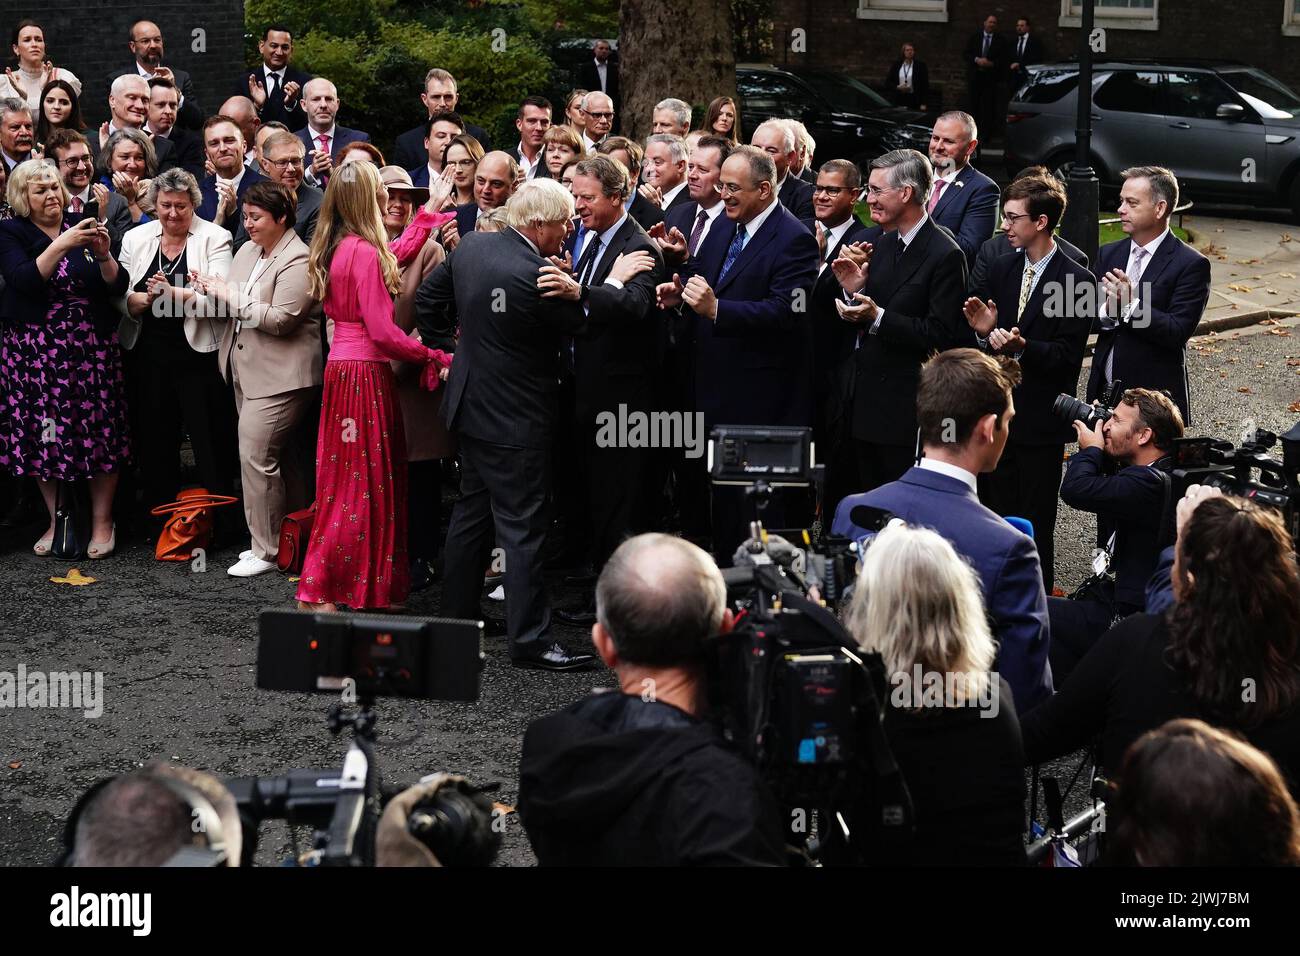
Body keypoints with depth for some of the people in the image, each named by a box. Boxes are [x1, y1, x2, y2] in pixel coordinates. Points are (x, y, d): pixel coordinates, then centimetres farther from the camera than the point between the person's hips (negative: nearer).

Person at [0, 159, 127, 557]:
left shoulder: (81, 228, 9)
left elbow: (117, 286, 3)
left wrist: (104, 255, -14)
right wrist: (61, 246, -22)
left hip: (92, 350, 1)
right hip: (35, 355, -1)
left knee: (100, 433, -2)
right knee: (43, 436, 2)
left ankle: (102, 521, 10)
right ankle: (57, 521, 17)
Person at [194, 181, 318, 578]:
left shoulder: (297, 262, -14)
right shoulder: (248, 251, 13)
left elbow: (280, 319, -22)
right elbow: (233, 304, 14)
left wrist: (231, 294, -17)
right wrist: (212, 290, -7)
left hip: (279, 377, -9)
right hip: (247, 373, 9)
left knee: (257, 456, -9)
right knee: (279, 458, 14)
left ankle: (266, 550, 1)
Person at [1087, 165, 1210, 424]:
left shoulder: (1191, 264, -8)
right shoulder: (1108, 254, 9)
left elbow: (1178, 333, -15)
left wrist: (1131, 305, -26)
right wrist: (1107, 311, -16)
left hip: (1155, 396, -5)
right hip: (1104, 391, 5)